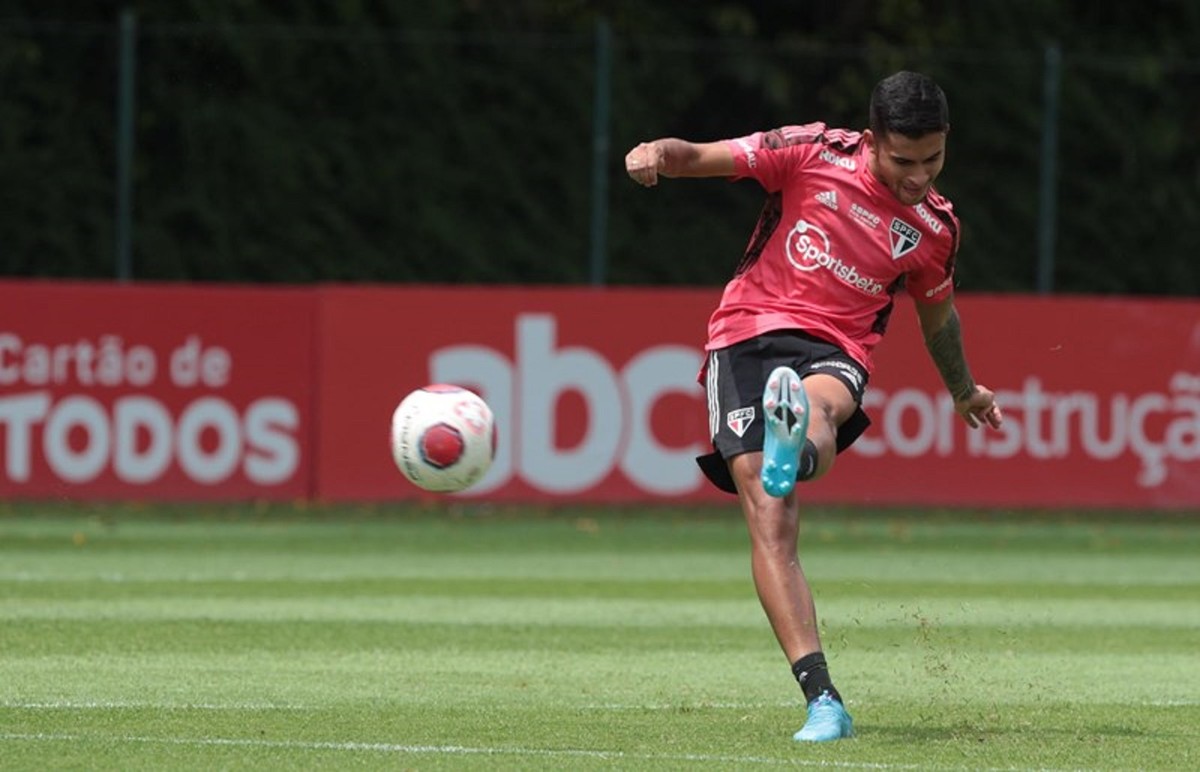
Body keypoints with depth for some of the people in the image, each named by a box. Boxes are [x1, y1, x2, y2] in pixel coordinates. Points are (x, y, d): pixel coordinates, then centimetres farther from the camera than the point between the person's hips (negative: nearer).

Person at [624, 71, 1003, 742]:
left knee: (819, 408, -39)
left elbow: (937, 314, 29)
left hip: (834, 352, 2)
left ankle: (797, 448, -75)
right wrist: (660, 152, -22)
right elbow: (704, 157, 3)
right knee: (771, 524, -19)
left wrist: (965, 391, 45)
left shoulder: (935, 229, 9)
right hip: (746, 335, -2)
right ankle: (823, 700, -24)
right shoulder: (816, 154, 0)